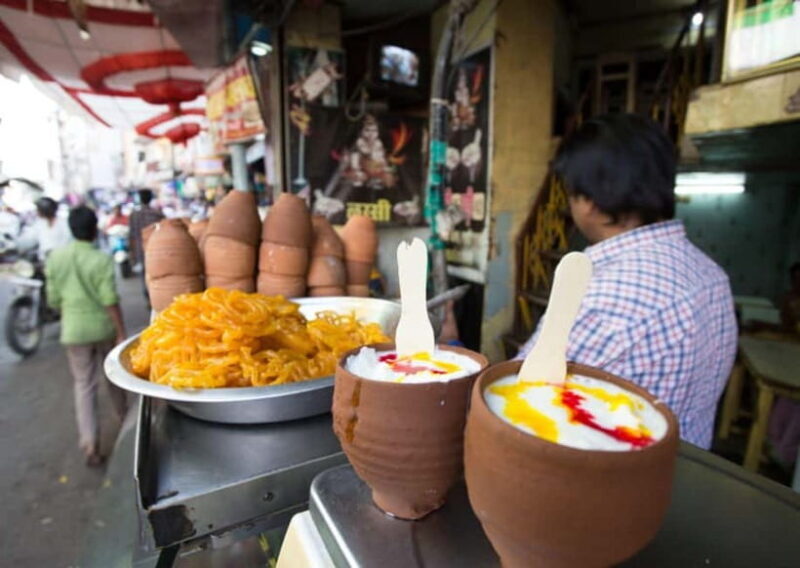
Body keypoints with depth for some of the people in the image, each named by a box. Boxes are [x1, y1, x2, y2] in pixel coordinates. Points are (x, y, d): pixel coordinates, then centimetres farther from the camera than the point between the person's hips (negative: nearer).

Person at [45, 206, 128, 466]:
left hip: (74, 330, 2)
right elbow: (110, 301, -16)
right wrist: (122, 332, -10)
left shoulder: (55, 257, -2)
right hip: (104, 326, -2)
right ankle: (122, 413, 42)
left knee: (84, 384, 8)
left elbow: (53, 299, 3)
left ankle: (90, 444, 2)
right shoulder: (102, 259, -14)